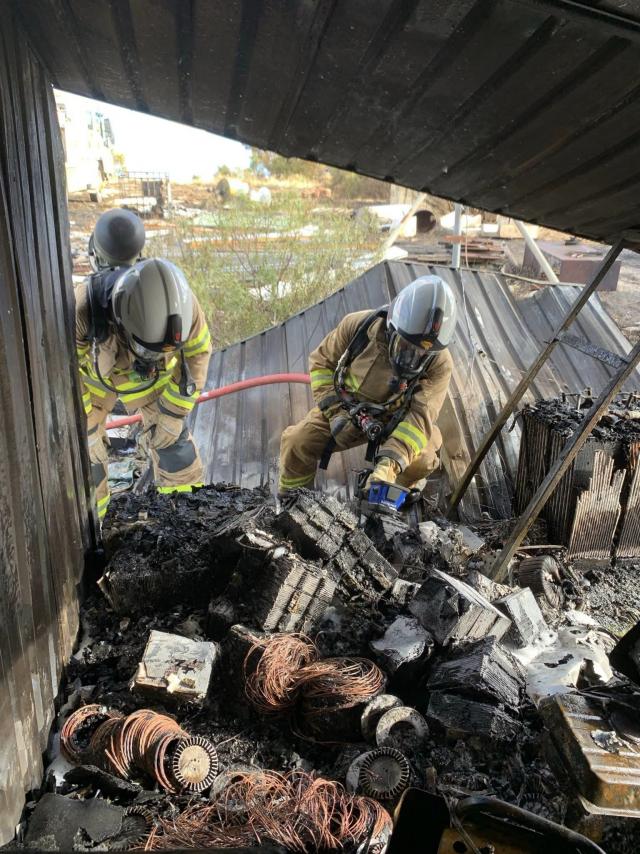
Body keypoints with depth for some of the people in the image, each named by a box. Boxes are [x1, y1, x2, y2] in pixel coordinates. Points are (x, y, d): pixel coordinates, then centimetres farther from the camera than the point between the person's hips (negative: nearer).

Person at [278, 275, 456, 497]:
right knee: (297, 443, -16)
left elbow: (421, 414, -35)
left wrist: (389, 464, -50)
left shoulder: (439, 363, -27)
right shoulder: (358, 325, -25)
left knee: (421, 458, -26)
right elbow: (321, 362, -10)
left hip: (395, 421, 0)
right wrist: (334, 411, -22)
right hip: (346, 410, 1)